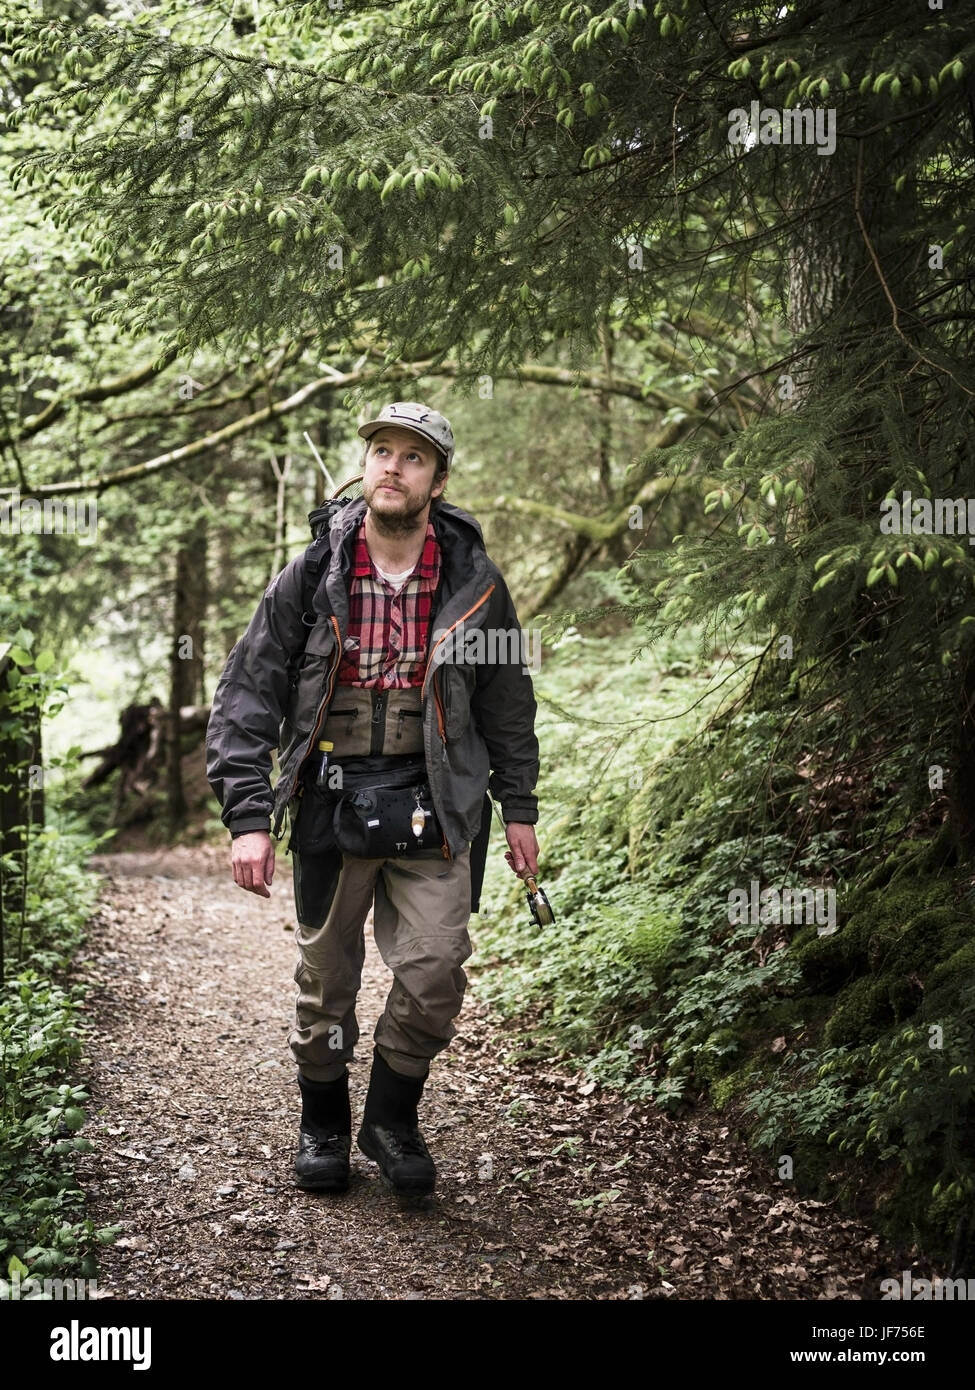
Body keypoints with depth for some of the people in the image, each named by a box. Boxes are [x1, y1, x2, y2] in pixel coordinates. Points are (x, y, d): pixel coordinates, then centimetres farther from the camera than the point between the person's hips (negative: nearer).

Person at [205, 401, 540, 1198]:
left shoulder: (473, 583, 0)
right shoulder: (311, 579, -3)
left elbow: (507, 702, 11)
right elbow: (245, 699, -2)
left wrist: (519, 809, 10)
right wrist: (247, 817, -9)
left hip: (434, 806, 0)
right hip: (331, 798, 0)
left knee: (435, 967, -10)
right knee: (327, 976, 9)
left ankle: (393, 1116, 15)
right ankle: (323, 1125, 32)